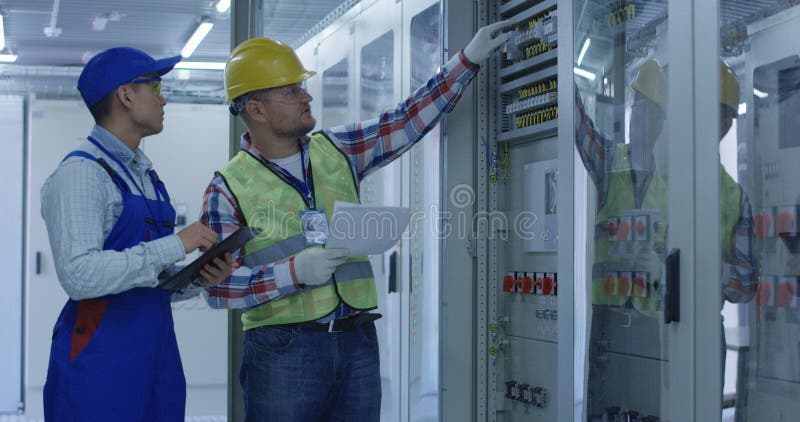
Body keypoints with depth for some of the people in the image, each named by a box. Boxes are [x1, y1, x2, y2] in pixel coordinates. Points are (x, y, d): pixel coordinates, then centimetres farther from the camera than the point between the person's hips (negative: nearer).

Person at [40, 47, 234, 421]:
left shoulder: (146, 176, 16)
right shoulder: (80, 174, -11)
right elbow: (79, 275, -24)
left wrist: (196, 280, 0)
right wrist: (176, 245, -20)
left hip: (158, 357, 8)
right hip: (100, 364, -8)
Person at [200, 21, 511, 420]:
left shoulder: (336, 150, 10)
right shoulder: (228, 189, -4)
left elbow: (408, 121, 12)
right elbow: (218, 286, -9)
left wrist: (470, 57, 7)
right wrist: (295, 272, -20)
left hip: (358, 342, 5)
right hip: (283, 351, -4)